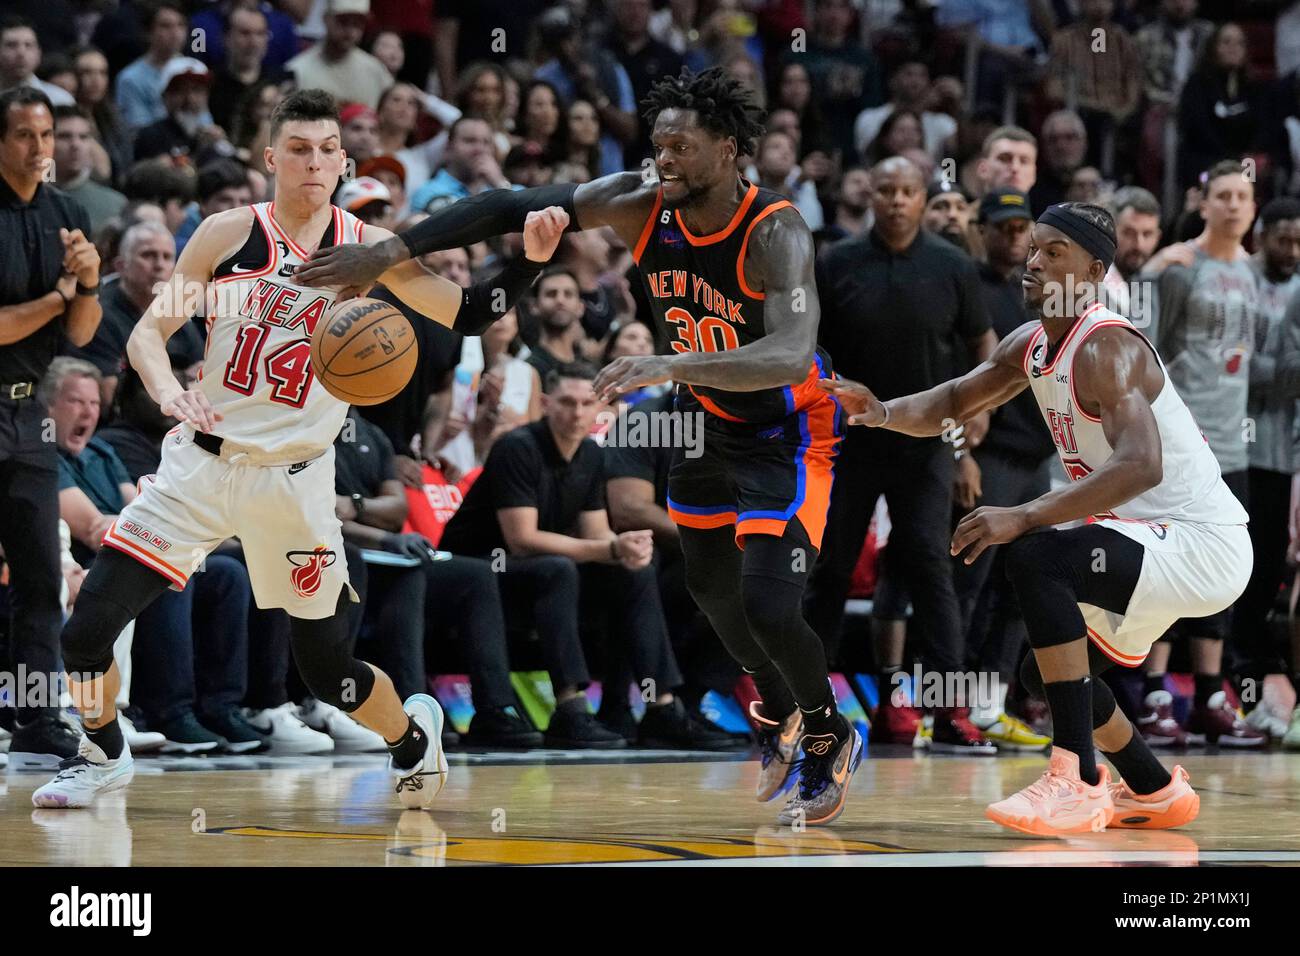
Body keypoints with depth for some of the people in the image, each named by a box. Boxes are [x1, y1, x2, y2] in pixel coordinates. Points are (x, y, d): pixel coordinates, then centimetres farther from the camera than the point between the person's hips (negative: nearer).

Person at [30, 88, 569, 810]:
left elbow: (466, 316, 2)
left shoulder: (369, 250, 0)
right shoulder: (229, 234, -3)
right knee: (88, 629, -9)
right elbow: (150, 330, -2)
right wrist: (168, 390, -23)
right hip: (202, 463, 0)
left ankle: (412, 734, 36)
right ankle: (104, 755, 18)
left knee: (329, 672, 4)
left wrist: (531, 261, -15)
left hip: (296, 479, 0)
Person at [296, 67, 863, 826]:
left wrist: (671, 366, -60)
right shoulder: (641, 206, -17)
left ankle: (830, 738, 15)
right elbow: (511, 208, -16)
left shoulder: (775, 235, -33)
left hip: (786, 435, -7)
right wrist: (392, 251, -24)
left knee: (769, 607, -14)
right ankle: (778, 714, 46)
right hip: (707, 421, 7)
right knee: (712, 587, 19)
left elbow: (790, 358, -47)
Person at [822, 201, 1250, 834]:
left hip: (1203, 544, -10)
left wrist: (1023, 518, -41)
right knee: (1047, 672, 17)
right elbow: (952, 403, 20)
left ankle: (1078, 784, -28)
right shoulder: (1032, 345, 7)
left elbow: (1140, 465, -37)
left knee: (1036, 557, -29)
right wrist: (884, 413, -2)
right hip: (1157, 544, 10)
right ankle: (1157, 793, 36)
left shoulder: (1105, 348, -22)